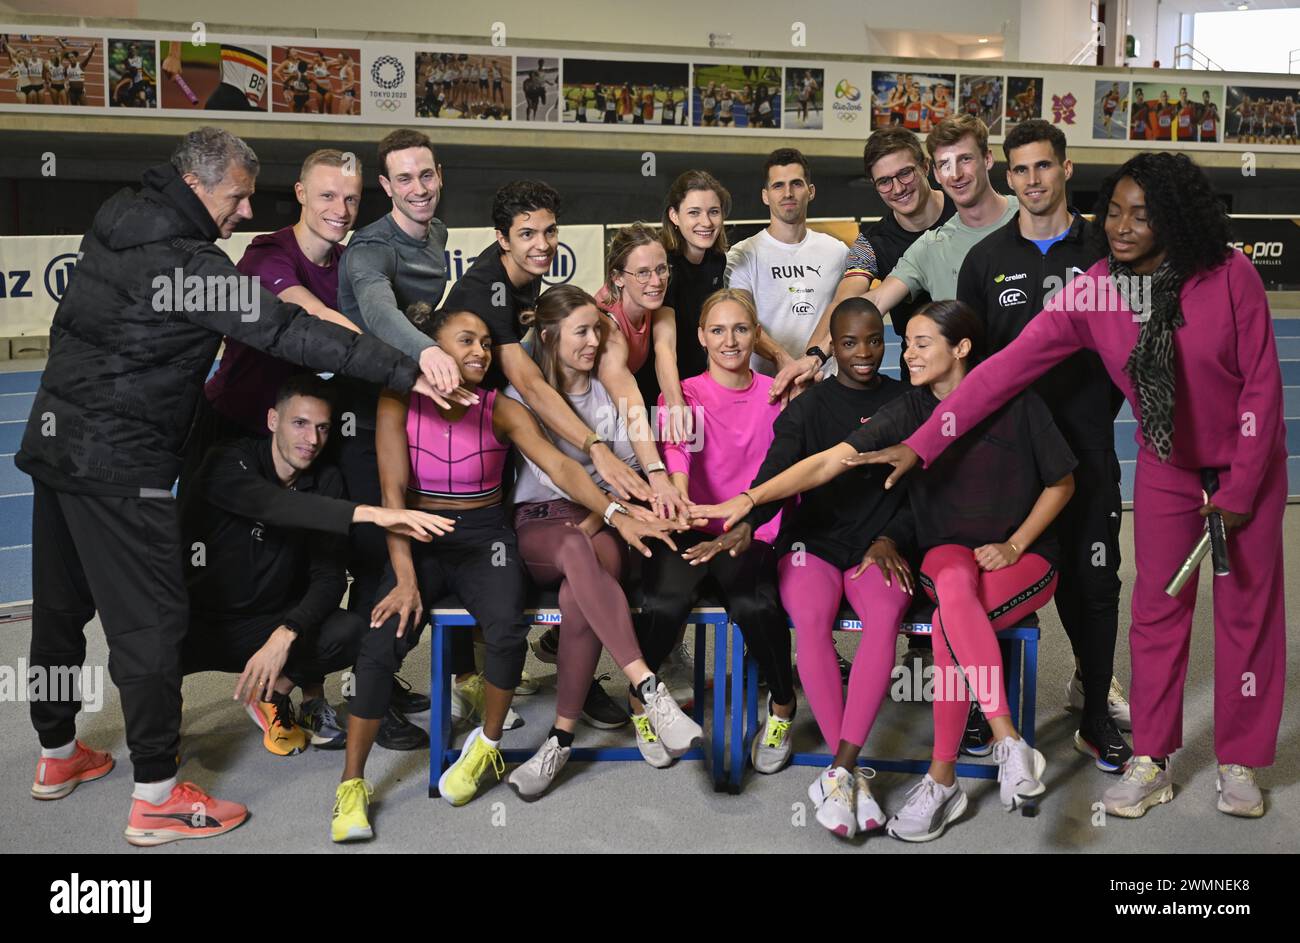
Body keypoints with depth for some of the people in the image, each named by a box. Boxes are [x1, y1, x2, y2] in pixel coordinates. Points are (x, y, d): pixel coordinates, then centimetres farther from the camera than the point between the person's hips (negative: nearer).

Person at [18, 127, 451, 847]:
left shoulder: (116, 221, 8)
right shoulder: (187, 263, -20)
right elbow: (284, 332, -27)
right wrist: (403, 372, -28)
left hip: (58, 442, 10)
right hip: (119, 464, -10)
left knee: (62, 603, 18)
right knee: (151, 617, -3)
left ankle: (56, 755, 35)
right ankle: (156, 797, 3)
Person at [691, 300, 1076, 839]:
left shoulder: (1016, 403, -8)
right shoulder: (908, 411, -3)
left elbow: (1062, 482, 4)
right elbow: (829, 461, -13)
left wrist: (1014, 545, -7)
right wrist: (750, 498, -25)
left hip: (1022, 557, -2)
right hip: (948, 555, 2)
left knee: (949, 623, -33)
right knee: (954, 584, -35)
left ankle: (941, 781, -26)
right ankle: (1009, 741, -31)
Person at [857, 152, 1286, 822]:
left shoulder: (1230, 276, -22)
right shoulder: (1091, 293, -17)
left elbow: (1261, 384, -15)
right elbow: (1006, 367, -22)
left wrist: (1239, 489, -14)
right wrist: (920, 445, -28)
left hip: (1246, 464, -1)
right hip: (1167, 466, 2)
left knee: (1248, 608, 6)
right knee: (1157, 609, 4)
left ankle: (1240, 764, 19)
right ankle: (1151, 764, 14)